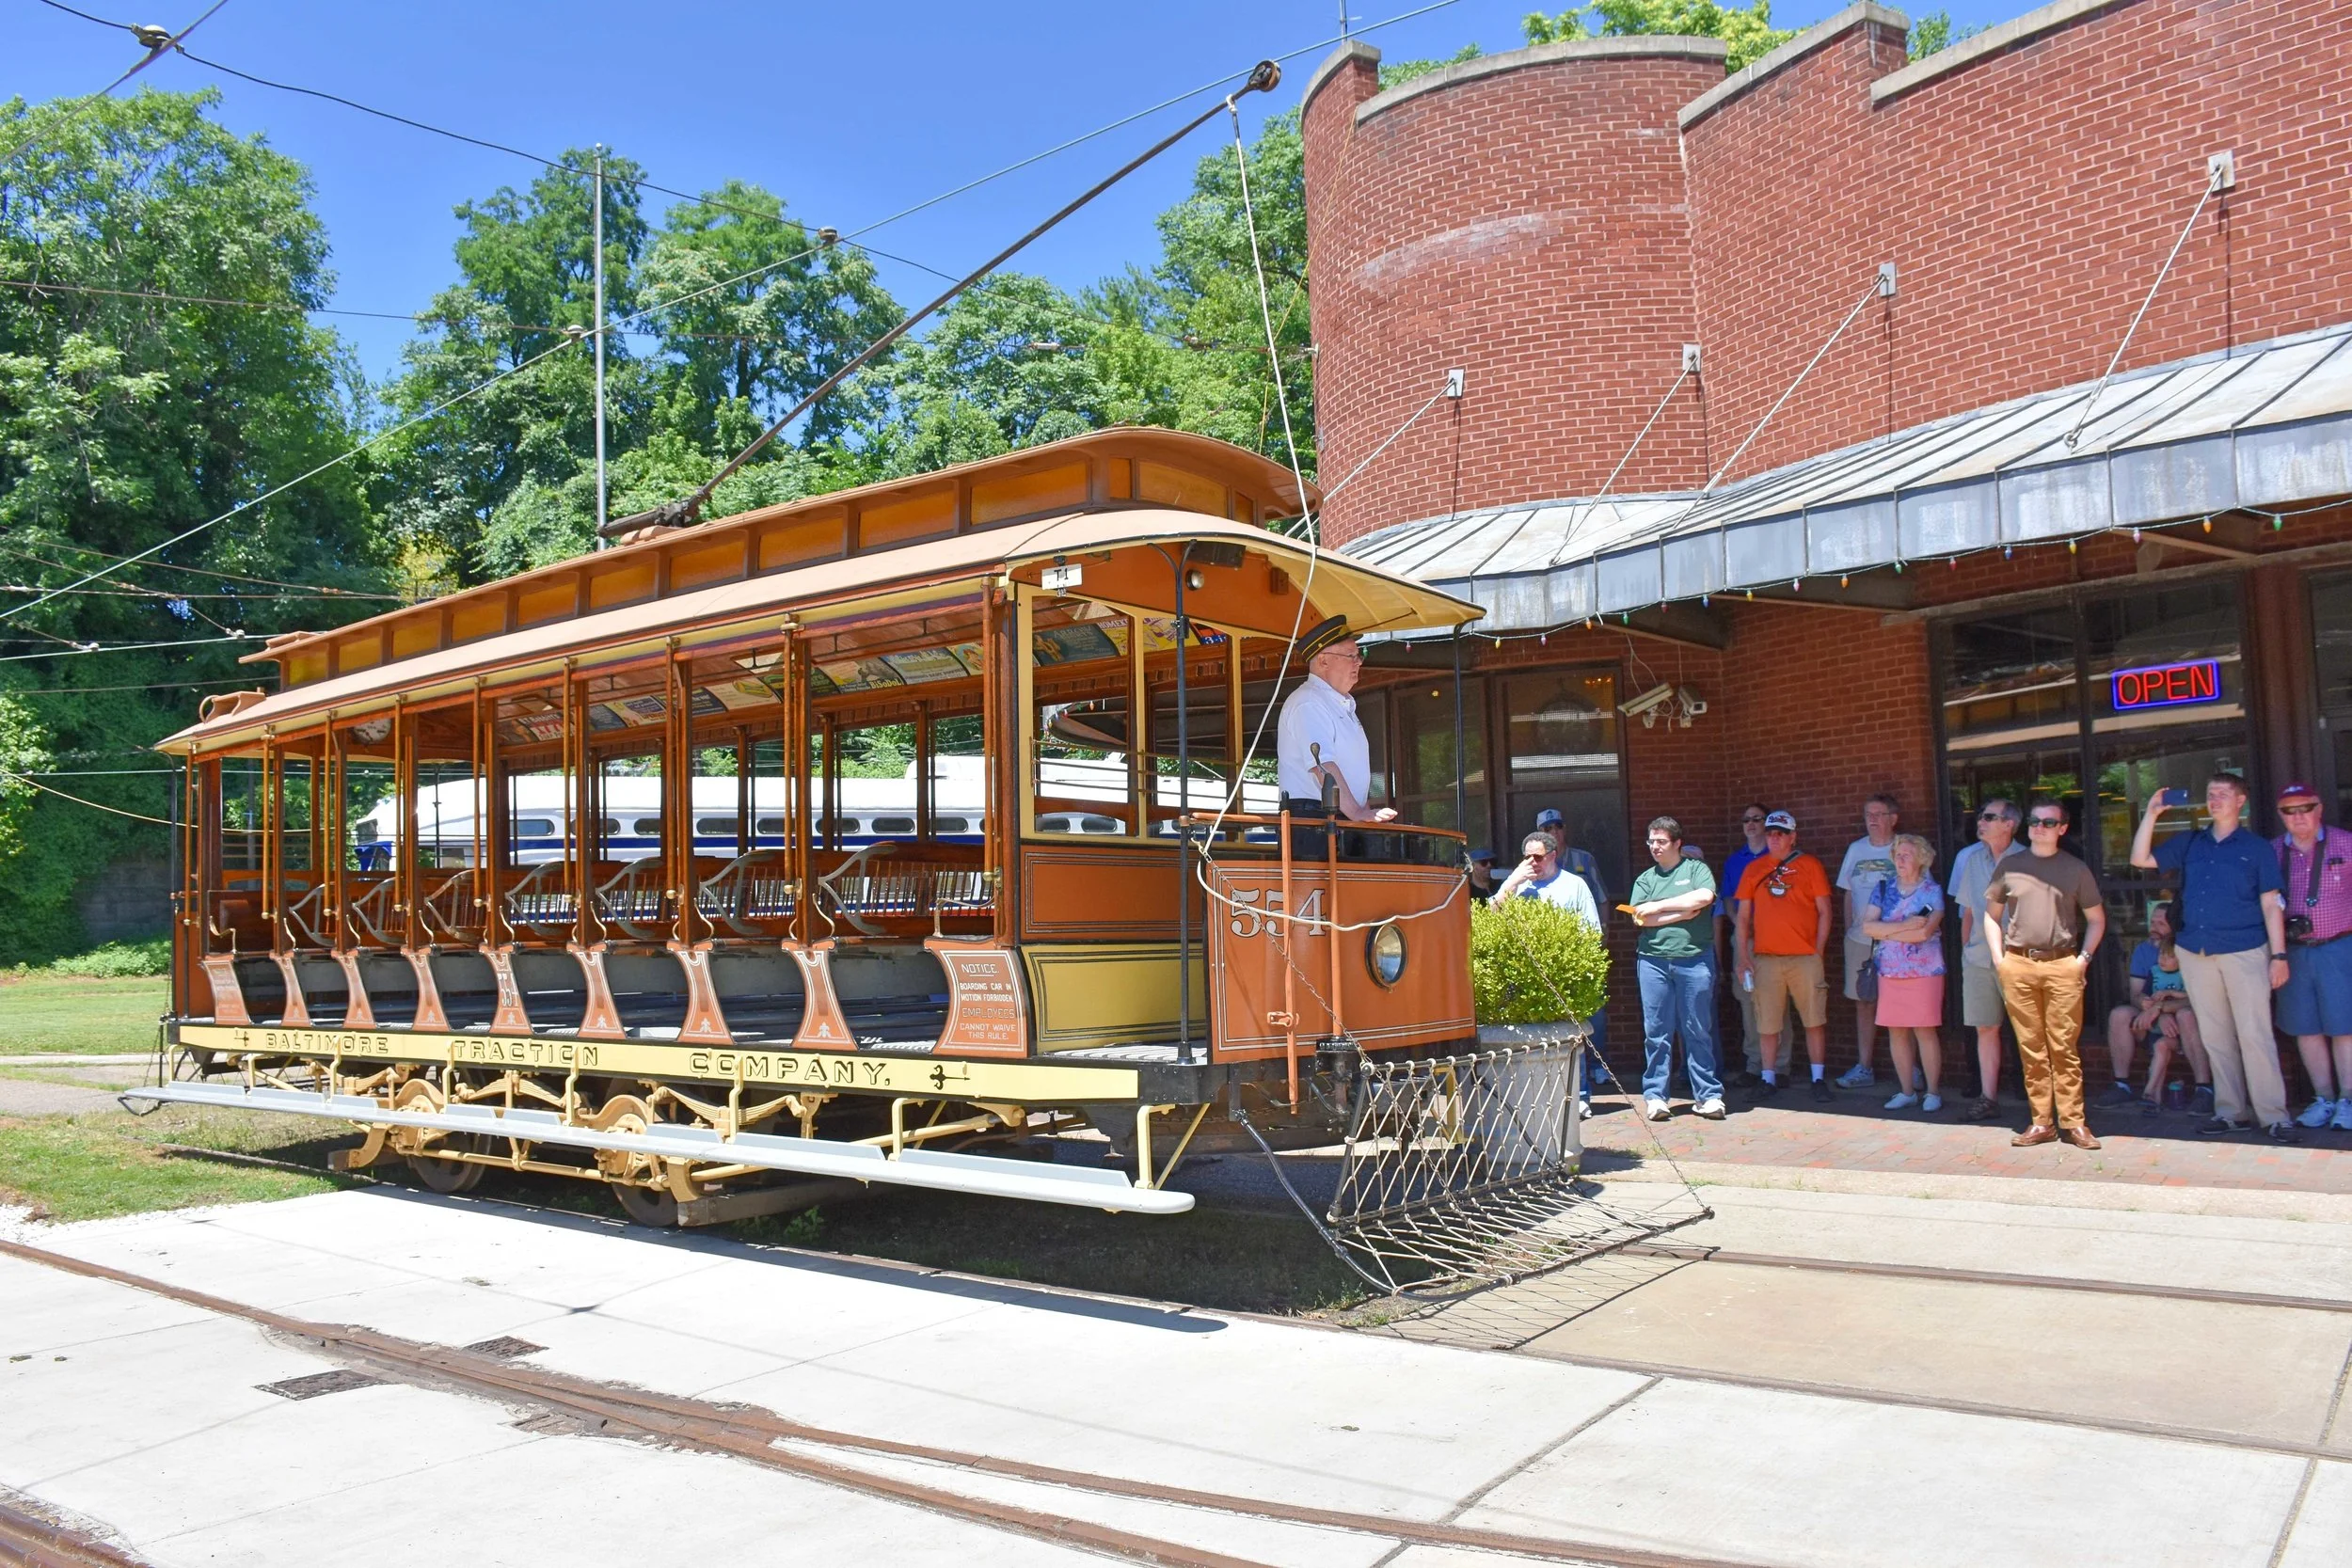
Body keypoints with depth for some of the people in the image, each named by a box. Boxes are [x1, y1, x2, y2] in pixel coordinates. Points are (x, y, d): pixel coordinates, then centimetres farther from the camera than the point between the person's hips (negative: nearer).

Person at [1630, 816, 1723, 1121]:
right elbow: (1640, 918, -1)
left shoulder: (1696, 869, 6)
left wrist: (1659, 906, -6)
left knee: (1698, 1031, 3)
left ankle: (1707, 1095, 10)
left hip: (1695, 960, -2)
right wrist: (1684, 913, -7)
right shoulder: (1645, 879, 12)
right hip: (1653, 961, 2)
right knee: (1656, 1031, 2)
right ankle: (1655, 1095, 8)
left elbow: (1705, 896, -13)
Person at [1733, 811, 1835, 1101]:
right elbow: (1743, 916, 11)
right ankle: (1769, 1079, 12)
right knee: (1767, 1024, 3)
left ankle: (1819, 1079, 9)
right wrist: (1744, 957, 5)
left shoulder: (1809, 865, 4)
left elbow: (1824, 911, 3)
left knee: (1815, 1020, 1)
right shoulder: (1754, 869, 10)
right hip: (1765, 958, 2)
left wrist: (1818, 952, -4)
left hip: (1805, 957, -2)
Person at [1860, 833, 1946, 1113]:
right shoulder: (1883, 889, 10)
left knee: (1924, 1030, -4)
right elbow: (1867, 926, -3)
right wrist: (1905, 926, -13)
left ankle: (1933, 1092, 7)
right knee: (1896, 1032, 5)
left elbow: (1925, 931, -15)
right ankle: (1907, 1092, 15)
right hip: (1889, 972, 4)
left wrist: (1886, 932, -7)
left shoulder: (1932, 891, 0)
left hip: (1924, 972, -3)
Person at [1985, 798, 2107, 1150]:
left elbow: (2096, 919, 13)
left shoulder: (2076, 869, 7)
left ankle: (2073, 1122, 3)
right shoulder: (2010, 866, 9)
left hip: (2062, 966, -1)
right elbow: (1991, 914, 15)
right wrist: (1999, 958, 5)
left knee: (2064, 1047, -3)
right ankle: (2042, 1122, 9)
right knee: (2031, 1048, 3)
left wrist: (2083, 958, 1)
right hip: (2018, 965, 1)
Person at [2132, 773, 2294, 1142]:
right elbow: (2140, 859, 11)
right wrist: (2152, 814, 4)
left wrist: (2279, 955, -5)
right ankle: (2230, 1112, 13)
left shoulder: (2257, 848, 4)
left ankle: (2273, 1116, -4)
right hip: (2195, 953, 4)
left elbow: (2272, 905, 1)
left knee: (2254, 1034, -8)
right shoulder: (2189, 845, 14)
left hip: (2244, 953, -4)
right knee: (2216, 1037, 7)